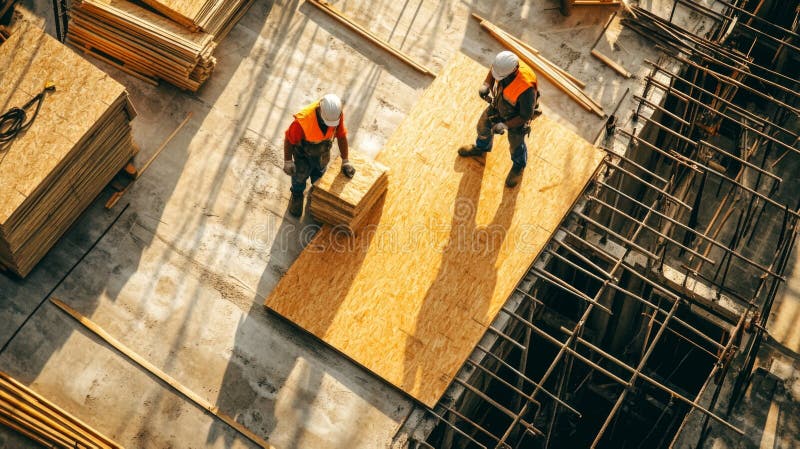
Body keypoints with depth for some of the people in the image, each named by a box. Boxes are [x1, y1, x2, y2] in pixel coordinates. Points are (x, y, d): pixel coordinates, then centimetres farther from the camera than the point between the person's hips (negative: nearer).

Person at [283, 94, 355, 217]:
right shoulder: (303, 120, -44)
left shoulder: (336, 113, -32)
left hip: (323, 152, 3)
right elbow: (288, 139, -26)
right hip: (303, 153, -3)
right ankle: (297, 195, 56)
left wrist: (345, 161, -5)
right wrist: (287, 162, -15)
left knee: (319, 174, 29)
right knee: (300, 175, 23)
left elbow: (341, 135, -15)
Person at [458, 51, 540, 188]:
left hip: (517, 116, -5)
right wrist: (486, 85, -19)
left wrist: (505, 125, -32)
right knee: (483, 125, 27)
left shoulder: (526, 88, -47)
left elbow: (526, 115, -30)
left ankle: (519, 166, 57)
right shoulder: (504, 64, -31)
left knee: (516, 143, 23)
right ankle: (481, 147, 63)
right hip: (499, 103, 5)